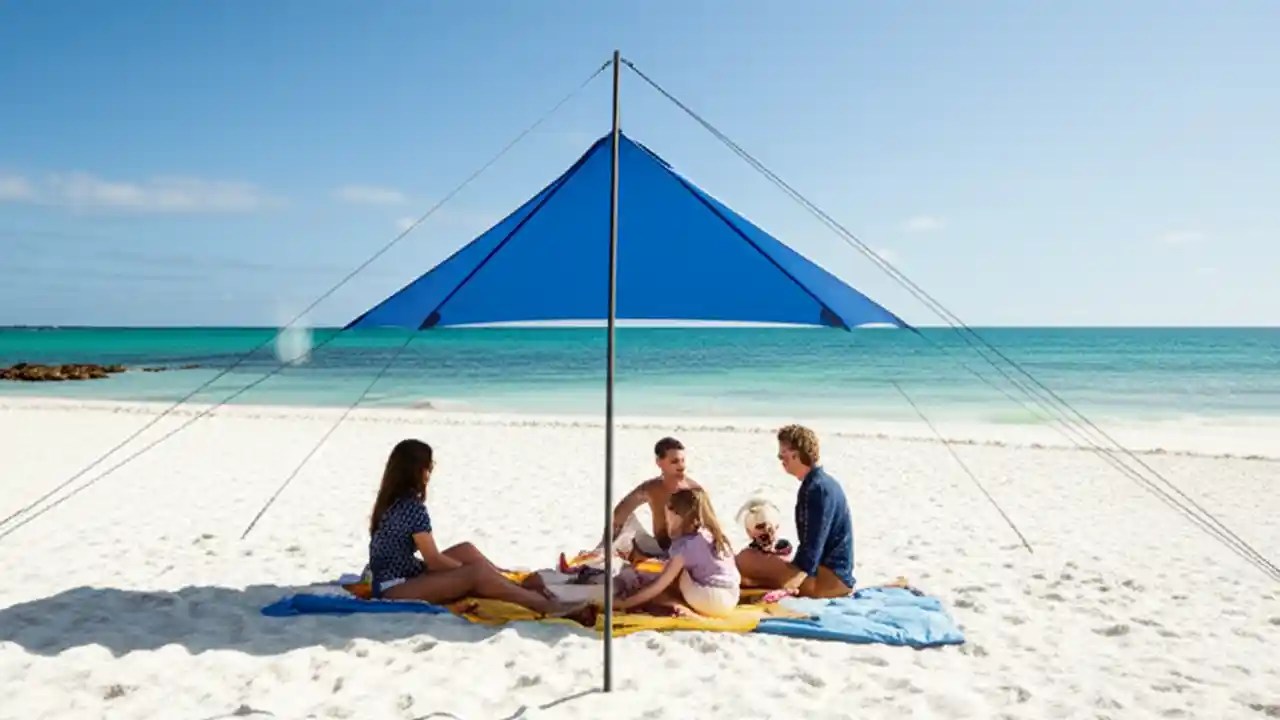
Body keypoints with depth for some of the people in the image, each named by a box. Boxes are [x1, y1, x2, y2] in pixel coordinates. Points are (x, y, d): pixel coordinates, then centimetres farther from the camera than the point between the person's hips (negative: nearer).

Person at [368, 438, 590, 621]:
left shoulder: (390, 502, 10)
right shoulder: (414, 507, -18)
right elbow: (434, 560, -15)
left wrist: (462, 567, 10)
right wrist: (467, 570, 1)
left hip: (392, 582, 10)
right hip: (396, 589, -10)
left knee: (466, 550, 9)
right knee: (477, 572, -19)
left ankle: (520, 590, 11)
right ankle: (548, 606, -20)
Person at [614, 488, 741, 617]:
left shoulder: (685, 546, -13)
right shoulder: (709, 533, 11)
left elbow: (658, 586, -12)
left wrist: (623, 603, -6)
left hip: (712, 601, -9)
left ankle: (680, 608, -17)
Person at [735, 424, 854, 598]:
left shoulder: (818, 488, -17)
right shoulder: (818, 484, 13)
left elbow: (812, 548, -23)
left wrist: (786, 587, -25)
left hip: (831, 578, -10)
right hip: (831, 574, 10)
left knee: (746, 559, -18)